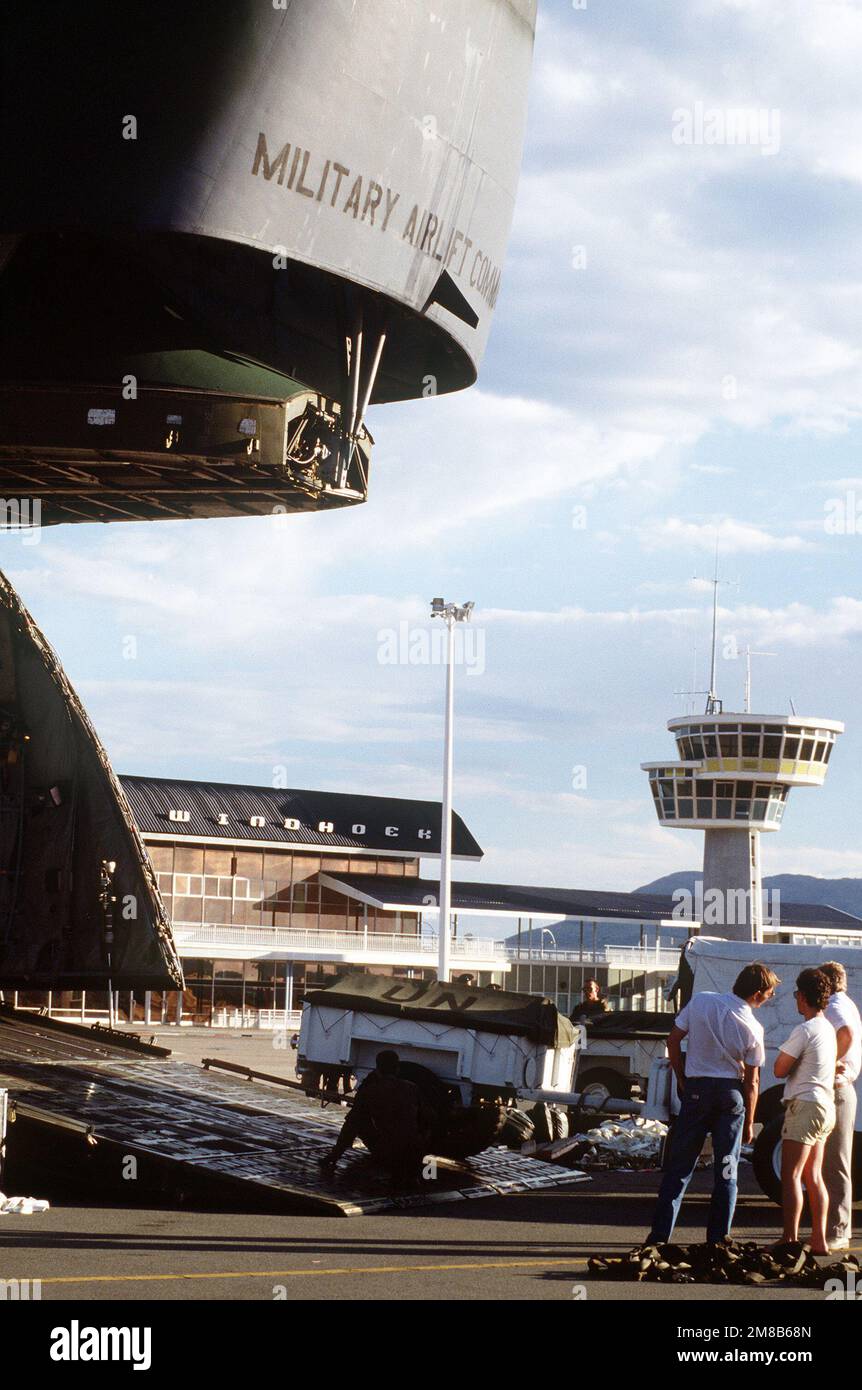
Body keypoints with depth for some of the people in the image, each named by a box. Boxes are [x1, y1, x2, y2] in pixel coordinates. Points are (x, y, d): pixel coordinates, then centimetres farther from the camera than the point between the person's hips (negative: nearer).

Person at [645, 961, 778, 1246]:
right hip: (731, 1094, -1)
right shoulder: (752, 1029, -11)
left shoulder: (701, 1001, -7)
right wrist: (749, 1123, 6)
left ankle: (659, 1235, 3)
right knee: (726, 1169, 9)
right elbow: (752, 1081, -4)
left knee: (679, 1166, 7)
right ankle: (718, 1239, 9)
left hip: (697, 1088, 1)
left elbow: (673, 1040, -1)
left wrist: (681, 1080, 10)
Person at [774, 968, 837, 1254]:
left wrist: (788, 1060, 6)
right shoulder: (829, 1029, 13)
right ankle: (819, 1240, 12)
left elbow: (780, 1070, -12)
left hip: (804, 1105, -9)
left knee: (791, 1176, -9)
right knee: (813, 1177, 13)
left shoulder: (804, 1031, -15)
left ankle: (790, 1240, -13)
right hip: (826, 1105, 9)